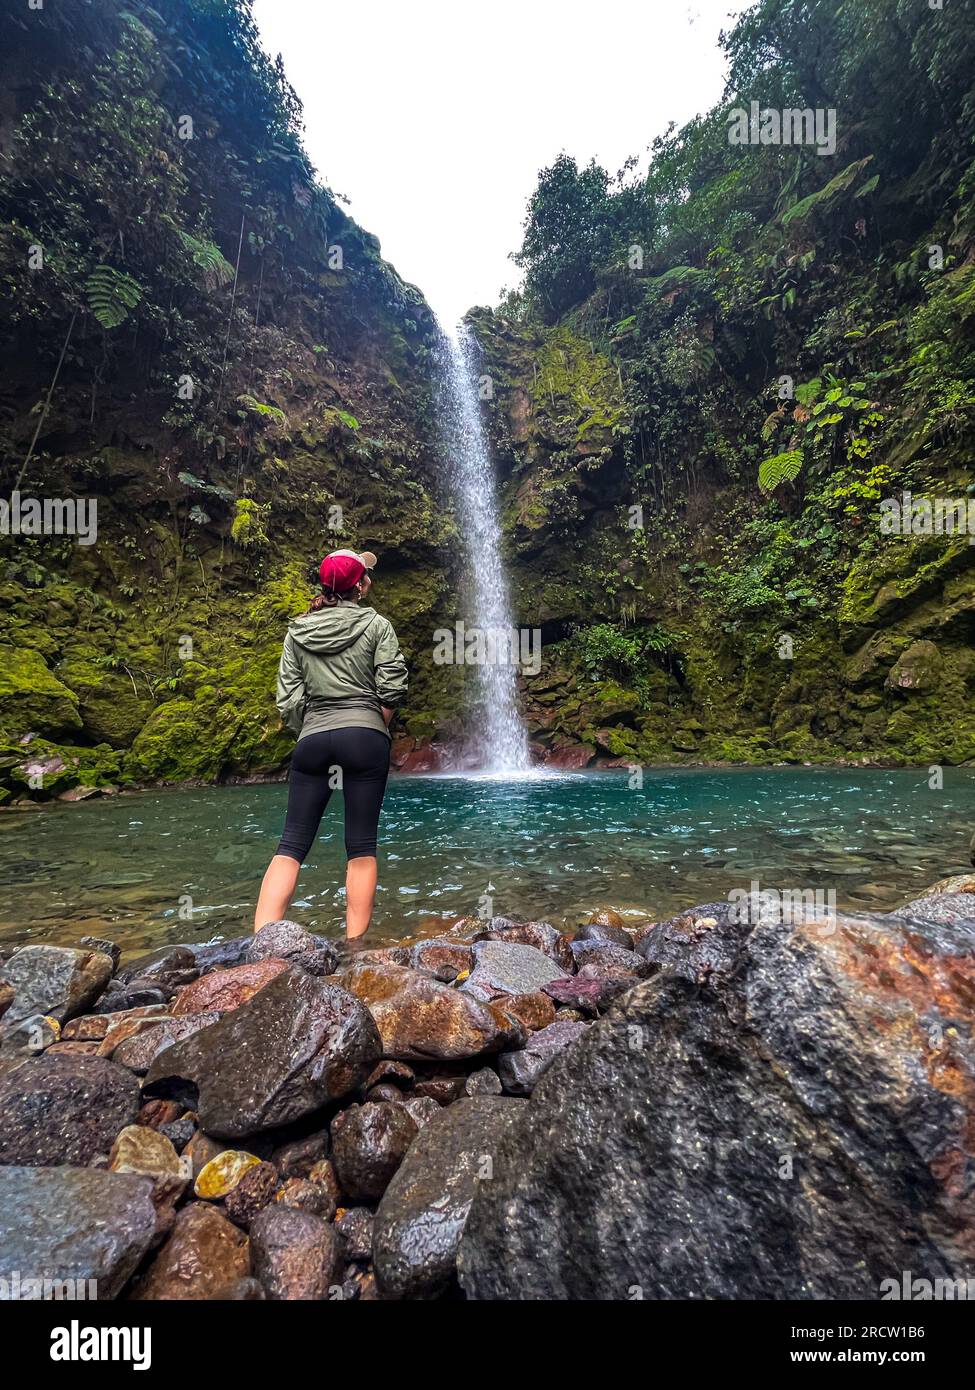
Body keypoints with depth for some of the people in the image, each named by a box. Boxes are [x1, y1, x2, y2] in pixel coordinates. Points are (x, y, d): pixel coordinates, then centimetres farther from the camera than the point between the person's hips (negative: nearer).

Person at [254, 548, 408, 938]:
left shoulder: (297, 631, 10)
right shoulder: (377, 625, 2)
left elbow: (289, 700, 5)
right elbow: (391, 689, -4)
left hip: (312, 741, 3)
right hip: (364, 738, -2)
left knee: (291, 847, 5)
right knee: (361, 849, 4)